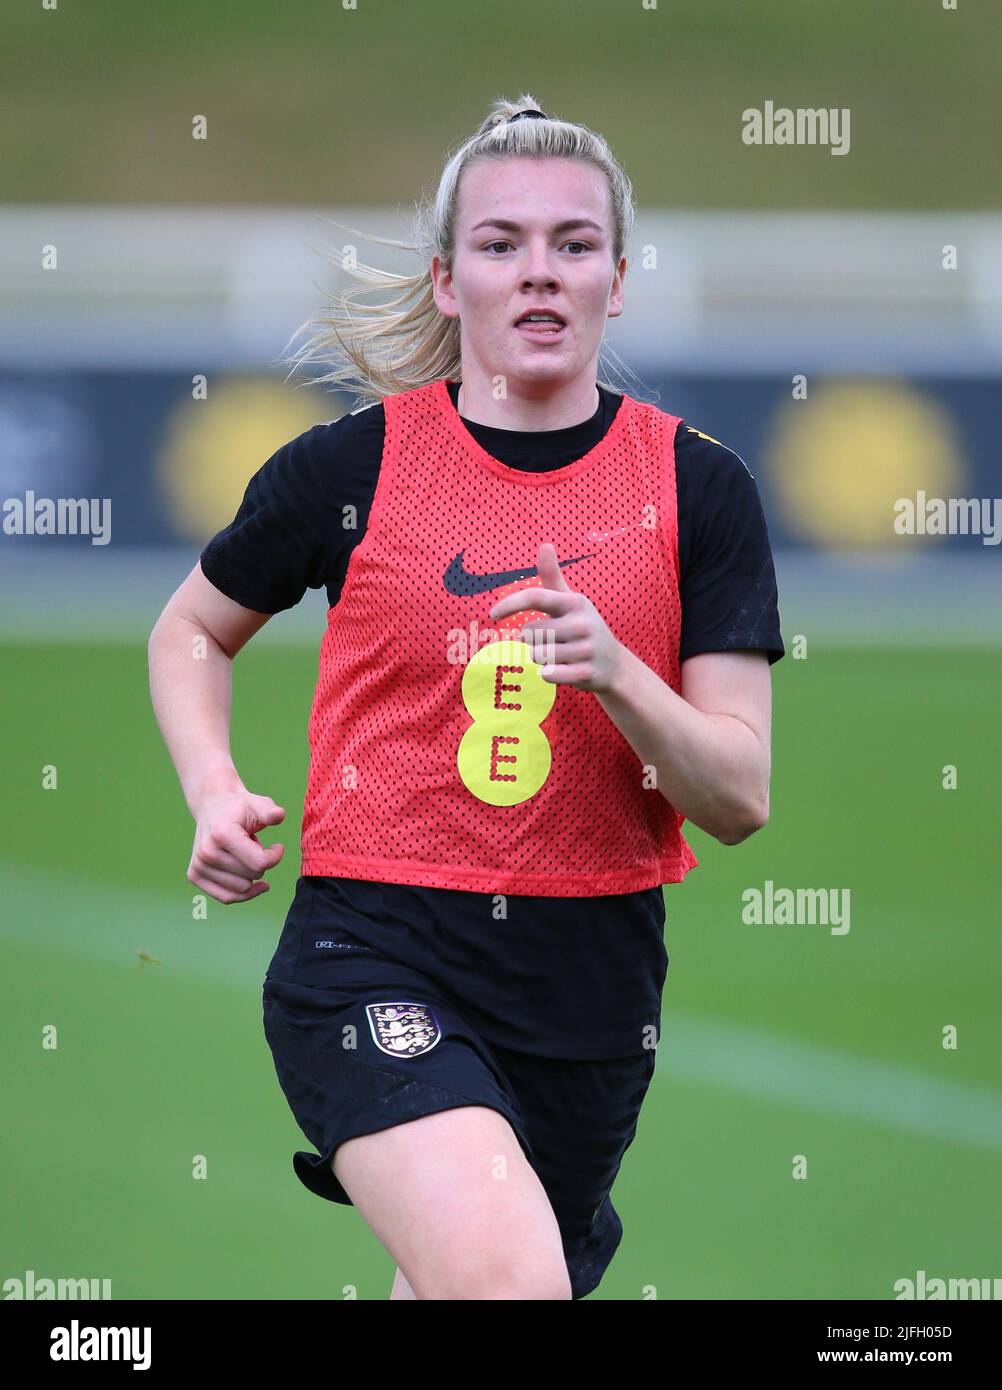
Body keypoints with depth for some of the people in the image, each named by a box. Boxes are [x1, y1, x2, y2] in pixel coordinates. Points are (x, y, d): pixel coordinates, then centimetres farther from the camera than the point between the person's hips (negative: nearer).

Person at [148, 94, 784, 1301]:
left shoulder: (697, 487, 2)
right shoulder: (354, 464, -1)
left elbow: (741, 796, -2)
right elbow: (190, 633, 18)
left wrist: (615, 674, -20)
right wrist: (215, 793, 0)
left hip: (593, 977, 3)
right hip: (373, 952, -3)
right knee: (505, 1276, -32)